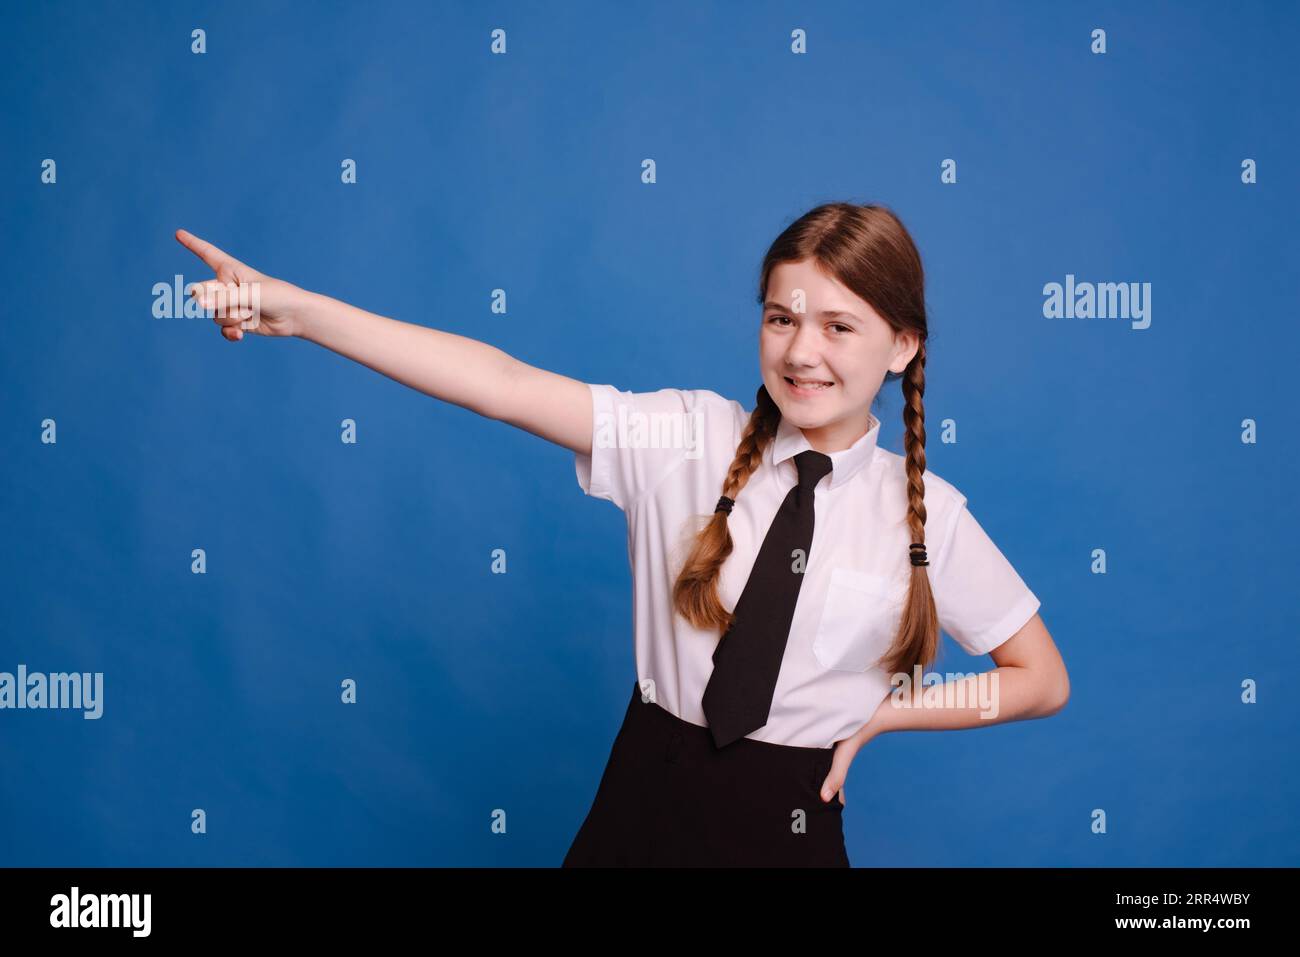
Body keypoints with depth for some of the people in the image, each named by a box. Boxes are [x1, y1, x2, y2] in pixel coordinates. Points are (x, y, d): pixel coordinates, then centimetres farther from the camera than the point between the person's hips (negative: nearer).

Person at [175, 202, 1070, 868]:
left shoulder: (925, 514, -7)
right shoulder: (688, 440, -9)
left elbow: (1043, 680, 3)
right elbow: (506, 386, -19)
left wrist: (878, 711, -5)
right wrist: (299, 311, -27)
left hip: (787, 824, 0)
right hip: (645, 801, 0)